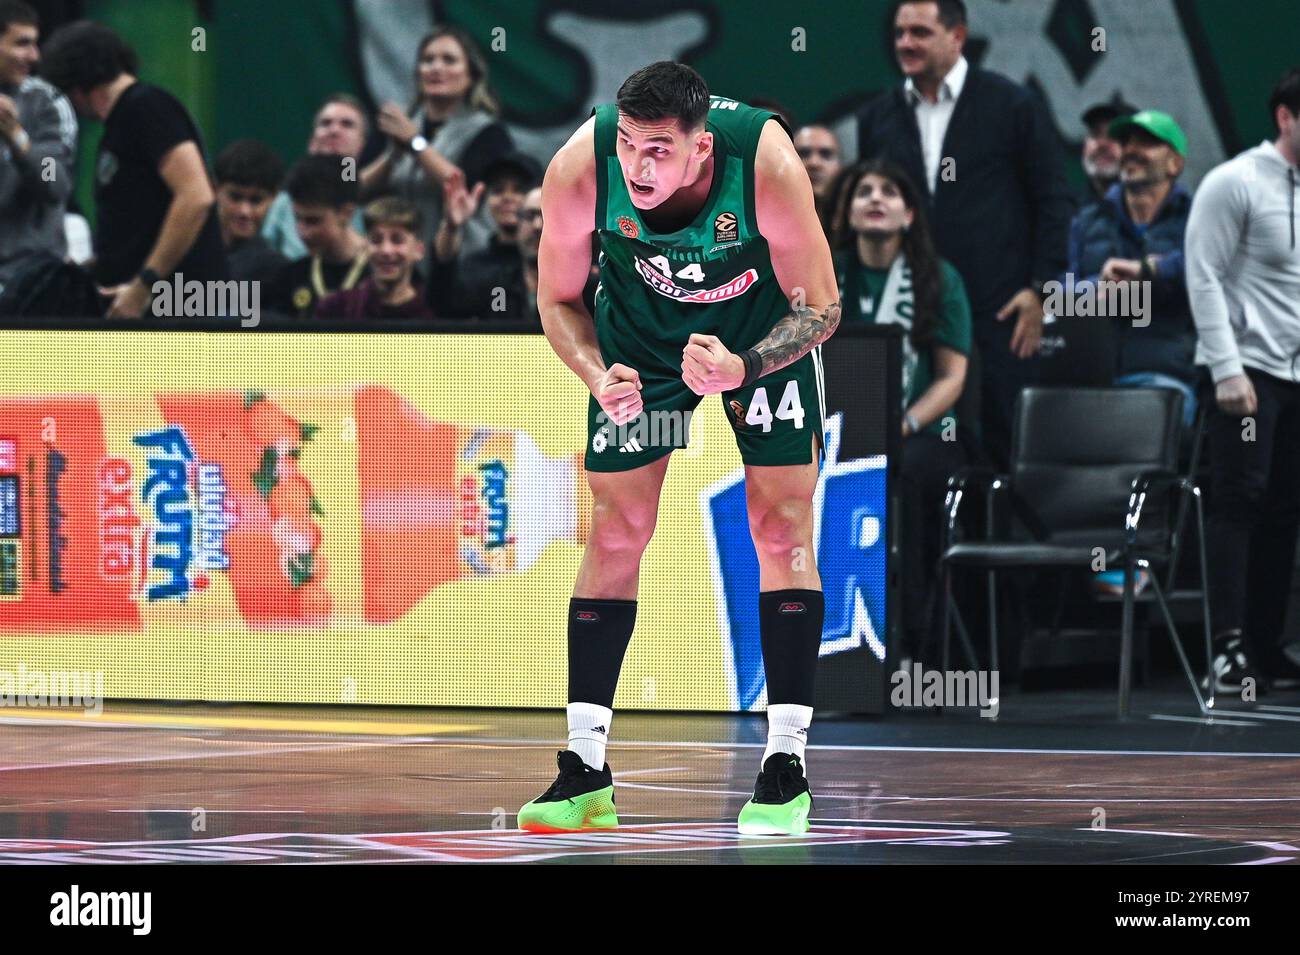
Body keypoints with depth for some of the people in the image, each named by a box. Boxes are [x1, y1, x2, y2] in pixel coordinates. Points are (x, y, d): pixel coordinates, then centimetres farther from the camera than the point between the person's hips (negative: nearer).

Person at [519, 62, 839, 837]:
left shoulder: (765, 159, -36)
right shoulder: (581, 167, -31)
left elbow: (821, 309, -23)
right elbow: (558, 298, -11)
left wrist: (740, 368, -39)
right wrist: (596, 375, -30)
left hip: (764, 327, -1)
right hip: (641, 330, 1)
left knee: (782, 524, -10)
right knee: (616, 532, -3)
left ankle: (787, 768, -5)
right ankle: (585, 772, 3)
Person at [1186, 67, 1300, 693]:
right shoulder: (1236, 183, -6)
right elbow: (1204, 277, -11)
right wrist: (1228, 370, -18)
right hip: (1248, 367, -6)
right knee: (1240, 502, -9)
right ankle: (1229, 647, -11)